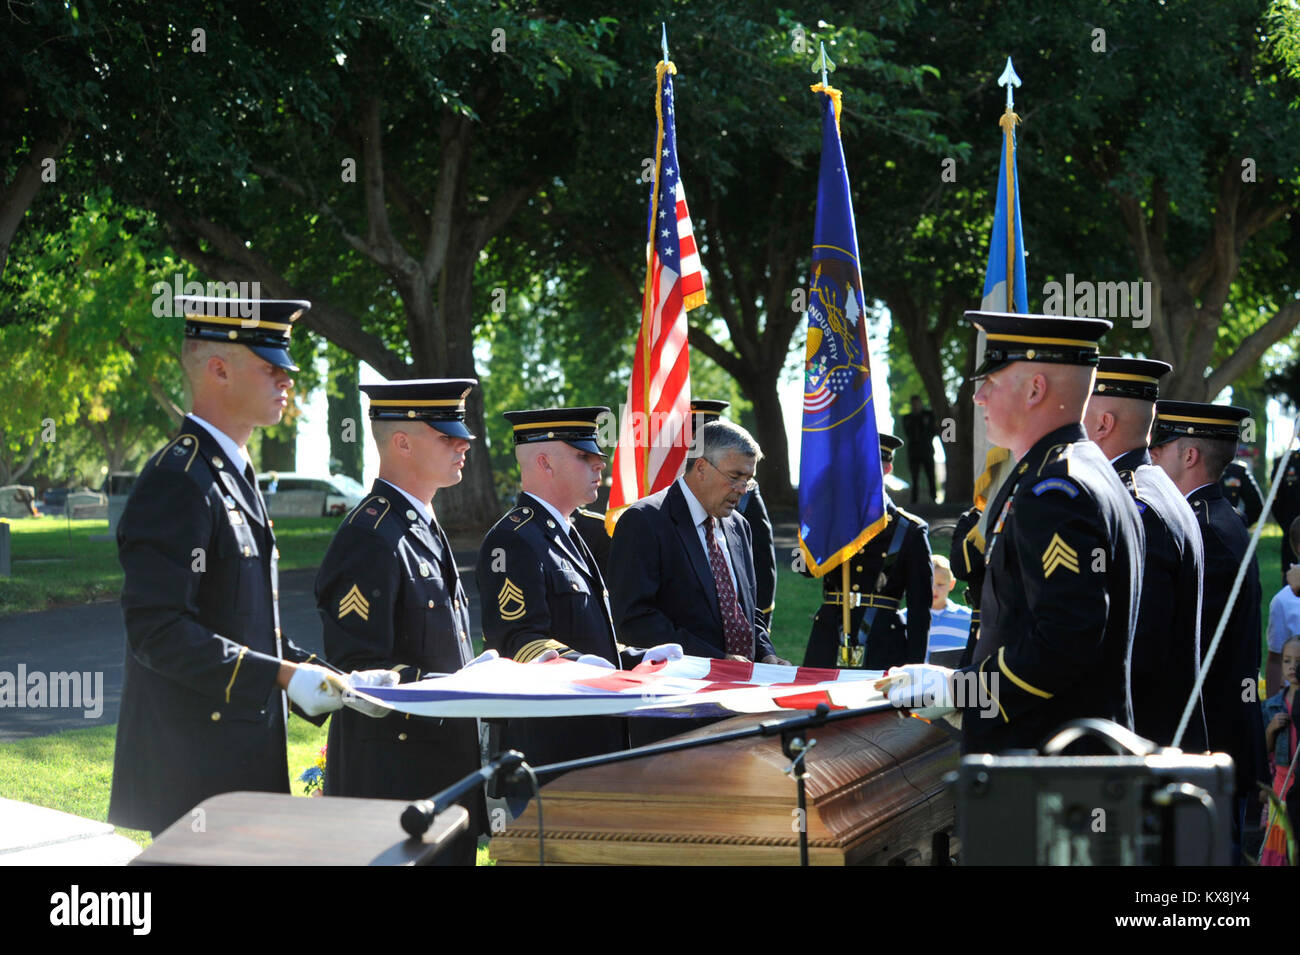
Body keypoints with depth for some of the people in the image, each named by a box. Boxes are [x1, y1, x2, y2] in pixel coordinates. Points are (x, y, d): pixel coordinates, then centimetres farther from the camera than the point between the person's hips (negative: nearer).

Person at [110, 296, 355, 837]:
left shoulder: (235, 476, 17)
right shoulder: (177, 481, -15)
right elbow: (158, 630, -23)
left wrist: (322, 677, 9)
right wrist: (282, 676, -23)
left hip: (243, 762, 10)